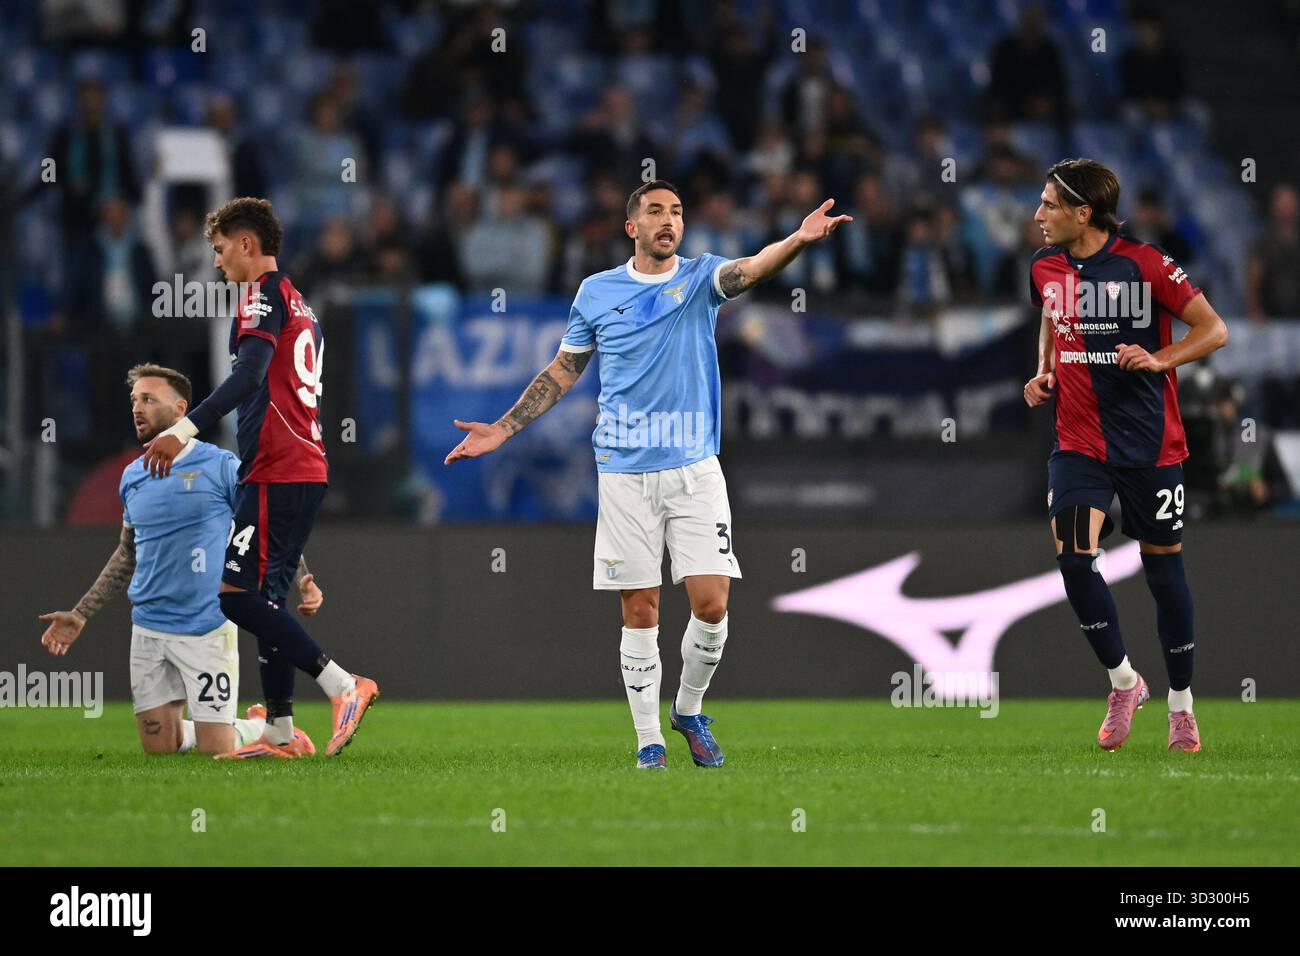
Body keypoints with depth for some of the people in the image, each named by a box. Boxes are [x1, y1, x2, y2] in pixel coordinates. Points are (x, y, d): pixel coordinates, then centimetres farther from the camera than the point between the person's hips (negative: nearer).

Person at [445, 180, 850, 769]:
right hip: (624, 472, 0)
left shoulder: (701, 277, 1)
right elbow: (562, 372, 16)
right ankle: (648, 739, 10)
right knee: (641, 613, 1)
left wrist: (799, 241, -42)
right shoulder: (596, 292, 5)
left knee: (711, 604, -8)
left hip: (695, 470, 0)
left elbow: (751, 269, -20)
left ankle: (690, 710, 17)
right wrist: (501, 431, 12)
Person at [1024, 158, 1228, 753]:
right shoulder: (1045, 268, 4)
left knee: (1163, 566, 5)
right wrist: (1044, 372, 8)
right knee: (1073, 557, -15)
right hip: (1078, 442, 3)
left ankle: (1181, 702, 20)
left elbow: (1213, 330, -7)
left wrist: (1160, 359, -23)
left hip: (1150, 444, -3)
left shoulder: (1143, 264, -12)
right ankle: (1123, 682, 4)